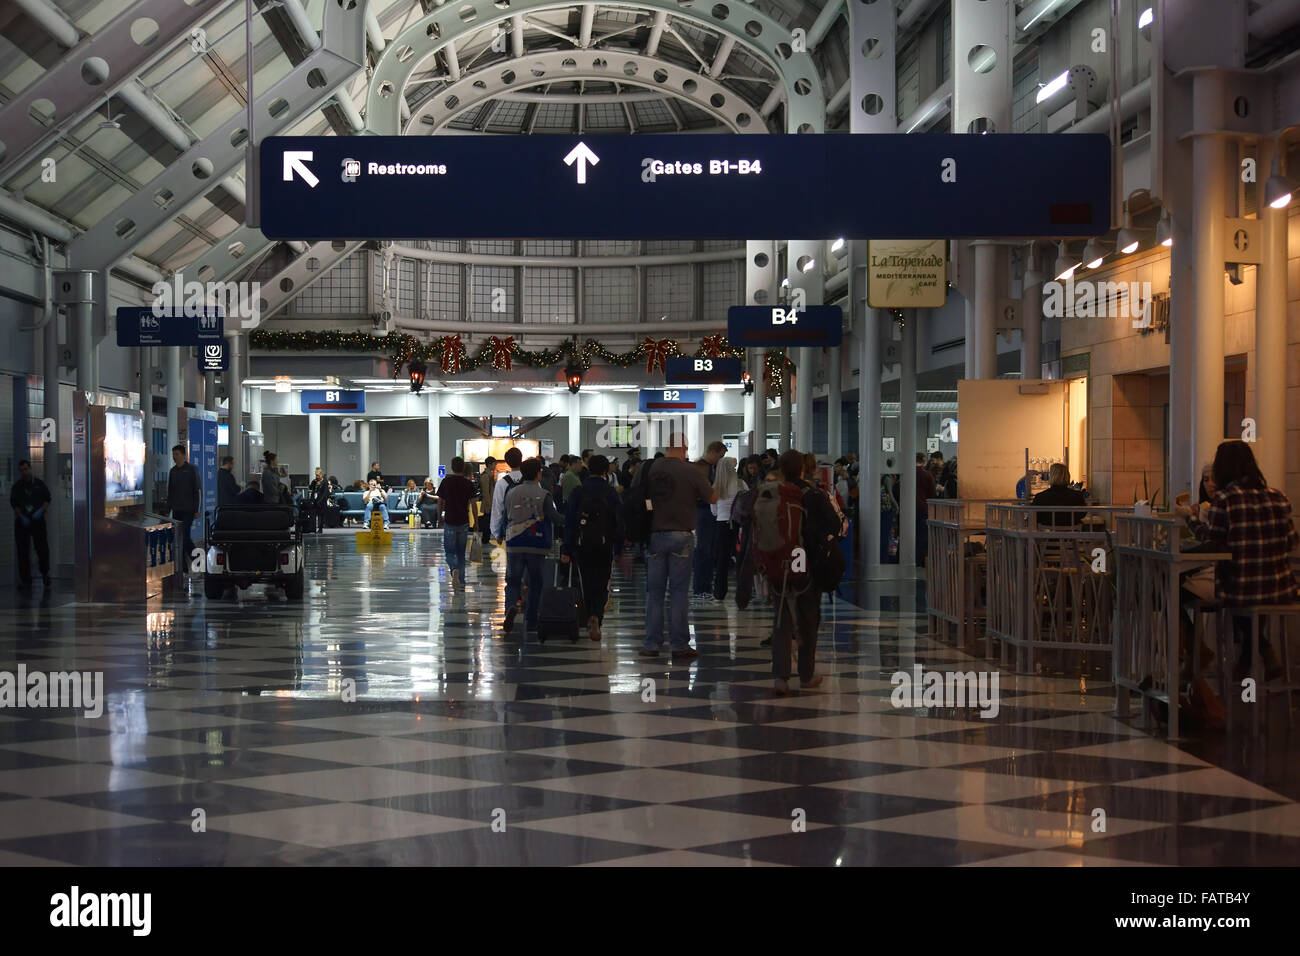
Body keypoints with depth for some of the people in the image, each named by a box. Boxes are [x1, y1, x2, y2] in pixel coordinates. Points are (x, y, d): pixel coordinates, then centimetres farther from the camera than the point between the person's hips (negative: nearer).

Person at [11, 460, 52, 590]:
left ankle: (45, 573, 19)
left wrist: (41, 510, -11)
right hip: (22, 521, 1)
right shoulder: (17, 486, 6)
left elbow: (47, 499, 6)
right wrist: (21, 516, -9)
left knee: (42, 548, -2)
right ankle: (25, 579, 4)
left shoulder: (39, 483, 5)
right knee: (22, 551, -1)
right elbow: (13, 503, 4)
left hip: (38, 520, -1)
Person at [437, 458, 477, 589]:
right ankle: (461, 581, 13)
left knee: (450, 552, 3)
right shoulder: (468, 483, -1)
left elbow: (440, 502, 2)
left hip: (449, 522, -1)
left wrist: (440, 519, 15)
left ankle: (455, 570, -27)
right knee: (461, 553, 13)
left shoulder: (446, 481, -3)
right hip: (463, 522, 2)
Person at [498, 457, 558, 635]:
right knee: (535, 583, 8)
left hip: (514, 544, 2)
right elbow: (554, 518, -7)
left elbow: (504, 517, 10)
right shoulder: (544, 495, -7)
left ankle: (512, 606, -21)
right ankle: (531, 622, 10)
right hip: (538, 546, -2)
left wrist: (501, 535, 26)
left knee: (513, 580, 9)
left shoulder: (511, 492, 2)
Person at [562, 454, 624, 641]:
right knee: (602, 586, 2)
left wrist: (566, 550, 1)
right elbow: (619, 522, -4)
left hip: (582, 547, 2)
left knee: (587, 585, 14)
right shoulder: (611, 493, -3)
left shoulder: (577, 492, 1)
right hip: (605, 547, -2)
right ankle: (596, 617, -21)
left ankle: (589, 621, 18)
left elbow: (569, 522, 0)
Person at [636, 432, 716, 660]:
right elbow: (712, 498, -1)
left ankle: (651, 643, 9)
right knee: (679, 591, 2)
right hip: (681, 536, -2)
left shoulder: (650, 469, 2)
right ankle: (679, 645, 3)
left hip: (655, 535, 3)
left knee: (654, 591, 9)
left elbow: (638, 497, 7)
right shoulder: (692, 471, -7)